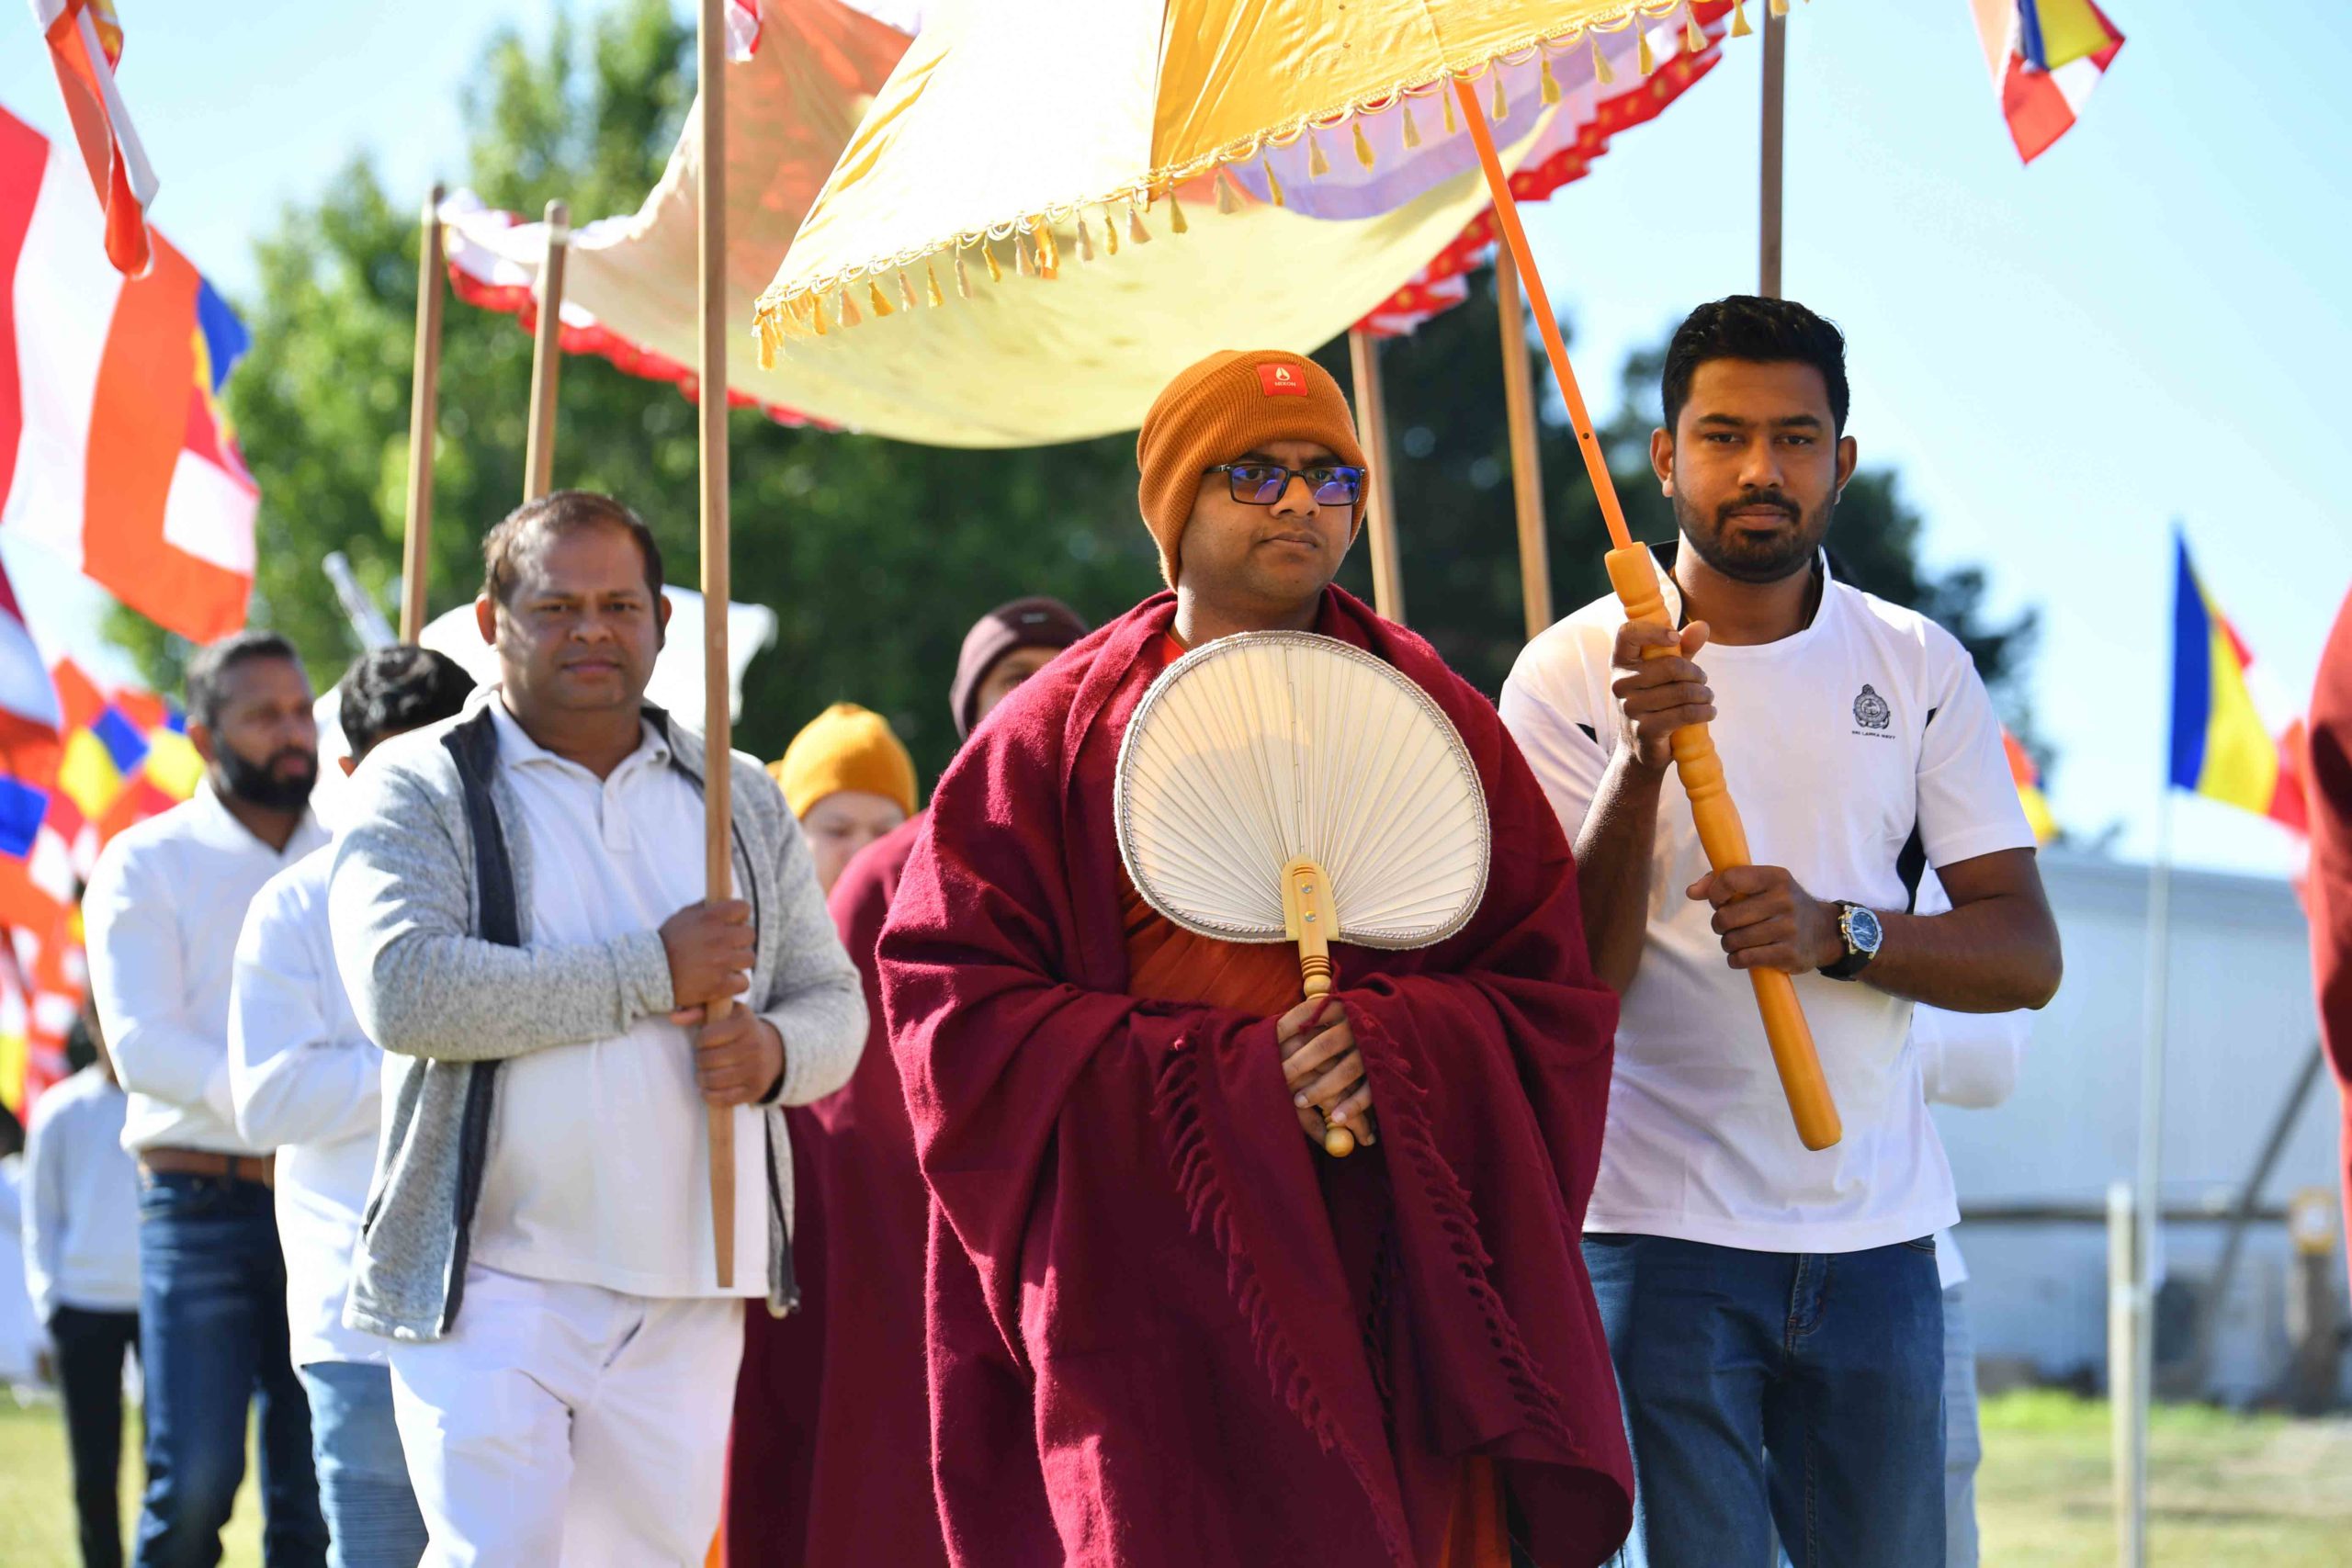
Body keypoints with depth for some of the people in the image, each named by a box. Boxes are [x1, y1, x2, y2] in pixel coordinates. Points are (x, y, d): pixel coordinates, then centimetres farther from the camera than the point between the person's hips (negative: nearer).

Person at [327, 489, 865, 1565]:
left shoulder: (739, 800, 17)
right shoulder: (421, 790, 1)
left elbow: (832, 1003, 18)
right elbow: (403, 989, -16)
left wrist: (773, 1052, -7)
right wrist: (652, 975, -15)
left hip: (687, 1300, 4)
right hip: (492, 1283, -4)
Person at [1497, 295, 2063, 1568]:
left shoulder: (1919, 669, 7)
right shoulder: (1572, 674, -3)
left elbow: (2027, 957, 2)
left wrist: (1836, 930, -16)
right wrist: (1643, 757, -23)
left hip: (1876, 1230, 3)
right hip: (1664, 1229, -3)